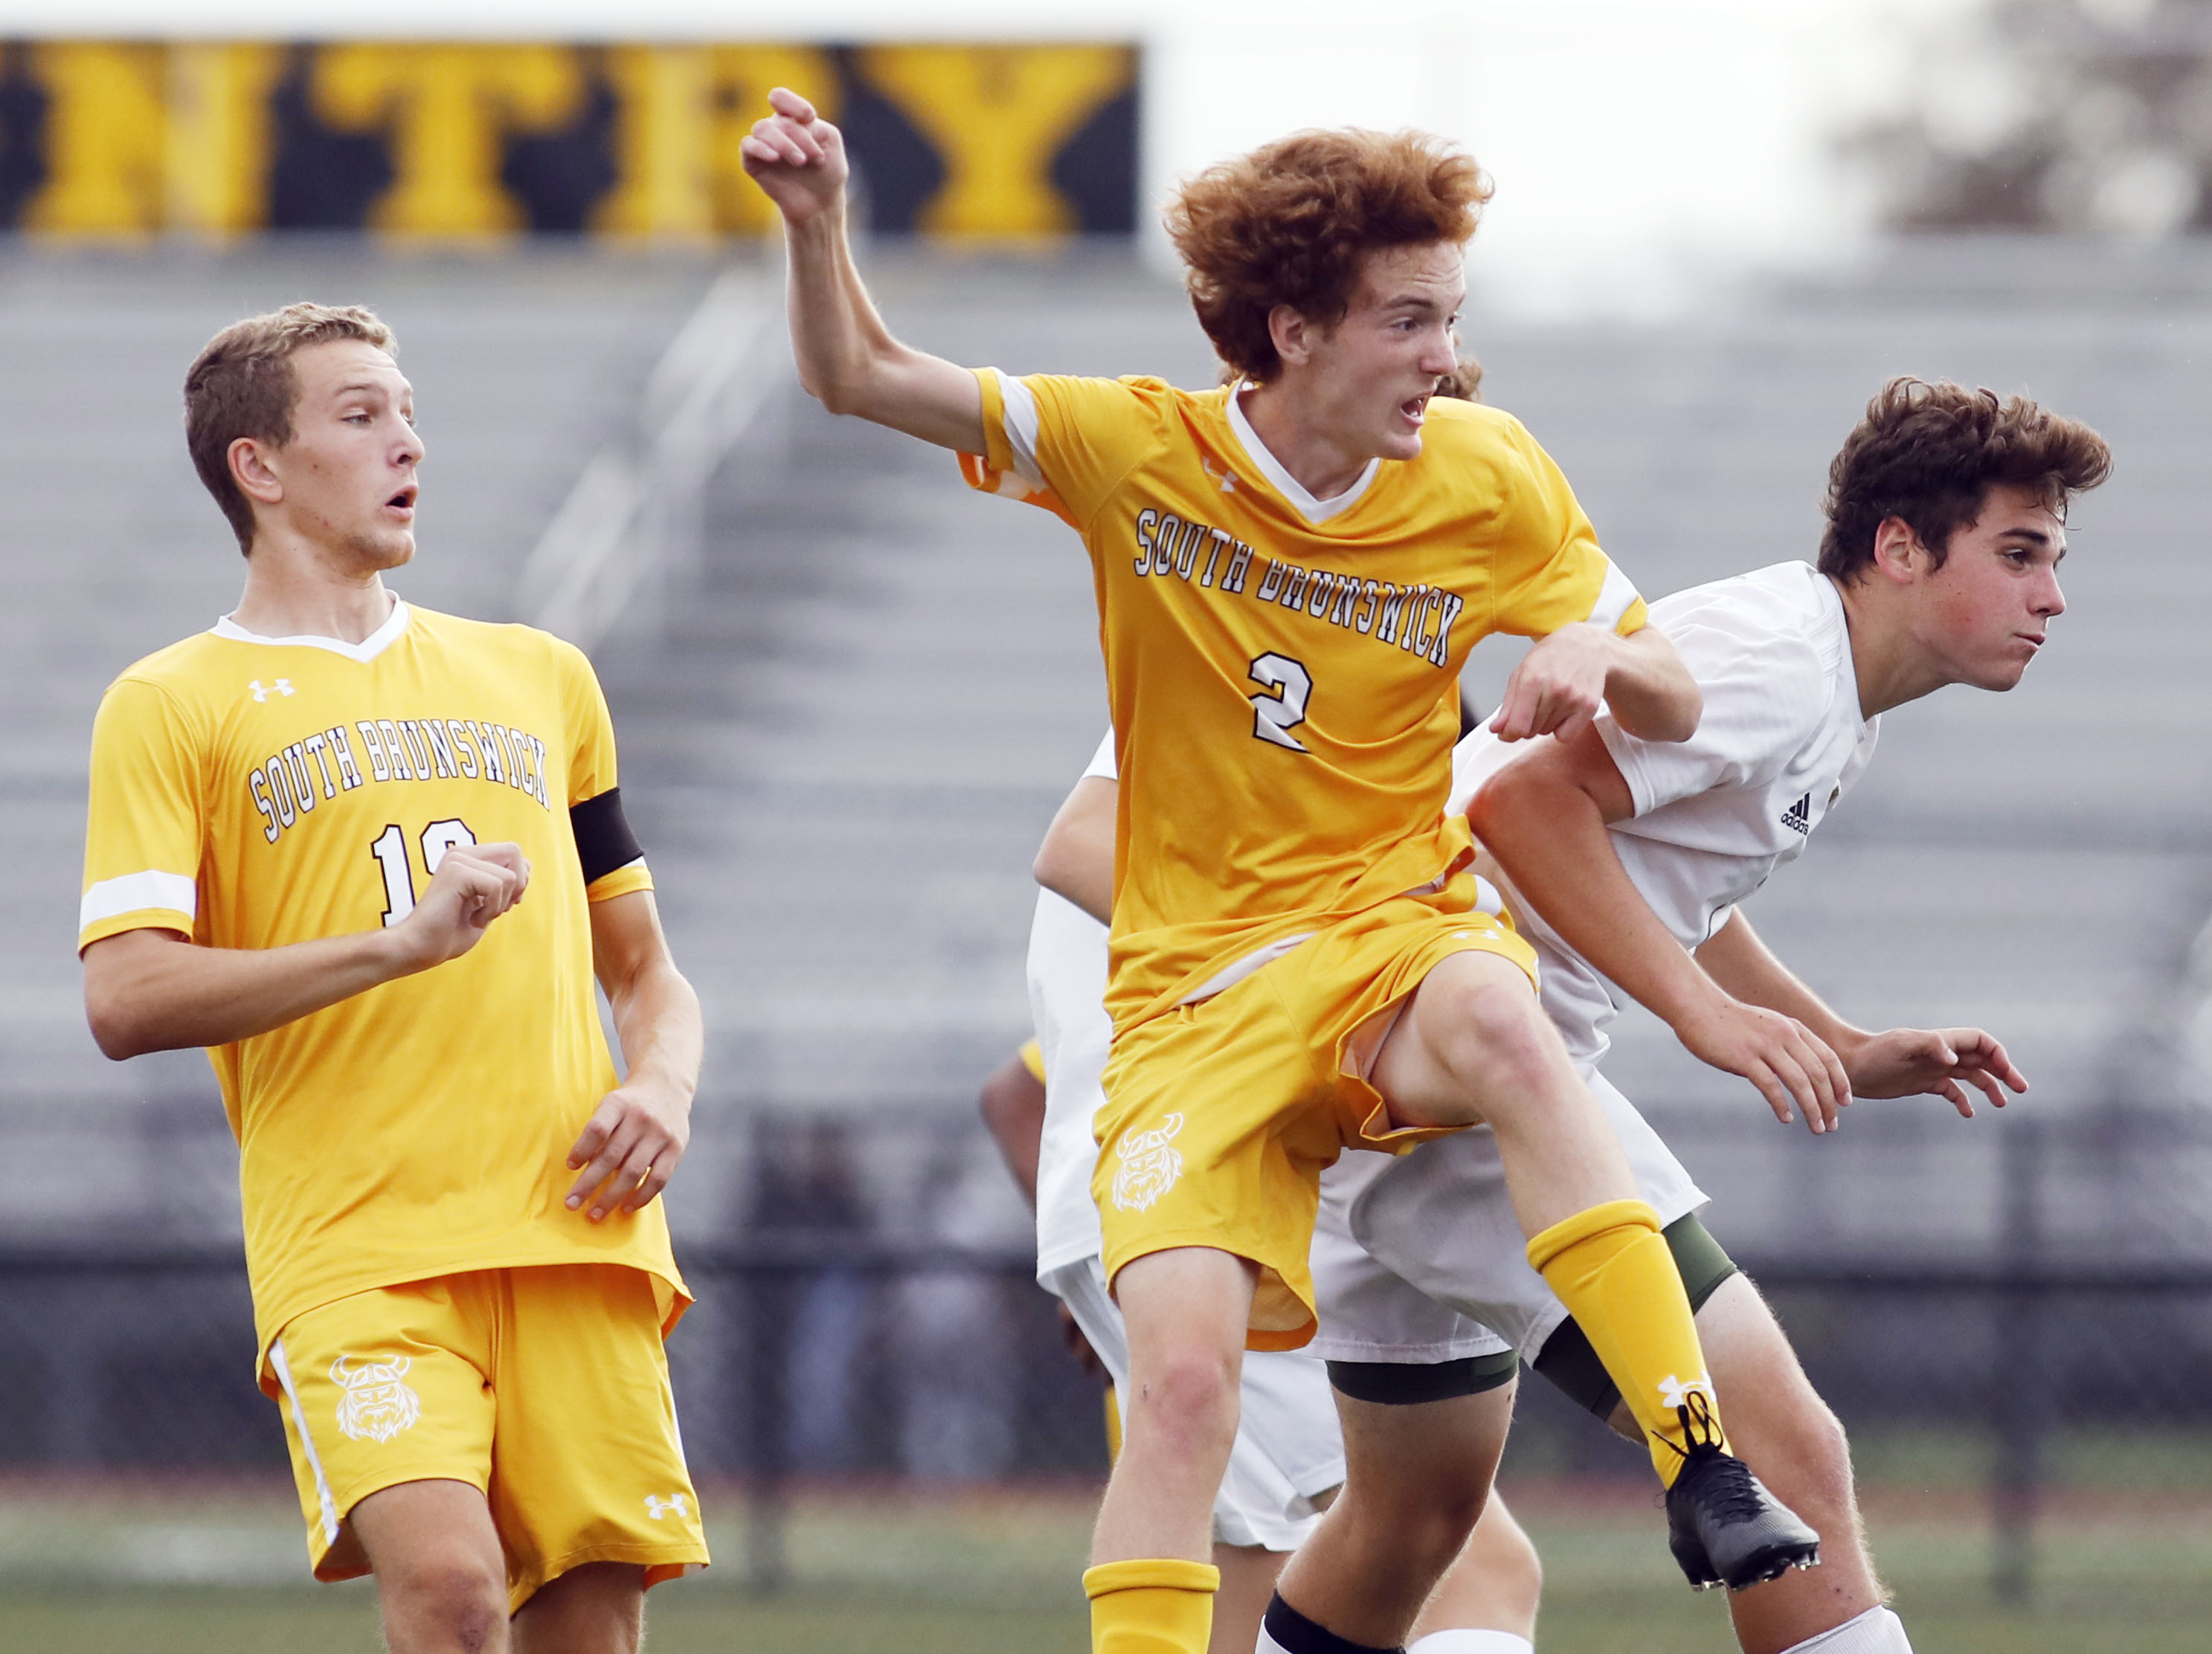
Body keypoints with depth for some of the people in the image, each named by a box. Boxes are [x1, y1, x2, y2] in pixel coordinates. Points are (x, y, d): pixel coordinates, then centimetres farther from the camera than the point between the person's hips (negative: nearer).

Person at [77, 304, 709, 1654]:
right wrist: (400, 944, -15)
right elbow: (127, 1001, -7)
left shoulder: (538, 676, 23)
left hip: (576, 1235, 4)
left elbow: (643, 967, 29)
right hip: (355, 1245, -4)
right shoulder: (173, 707, 7)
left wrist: (662, 1092, 5)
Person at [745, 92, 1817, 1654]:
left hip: (1398, 937, 0)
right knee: (1184, 1371, -20)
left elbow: (1674, 704, 6)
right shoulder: (1141, 453, -5)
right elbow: (860, 378, -1)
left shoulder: (1491, 483, -2)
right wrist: (818, 223, -22)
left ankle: (1703, 1465, -40)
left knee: (1497, 1017, -38)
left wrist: (1598, 657, -19)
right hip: (1196, 991, 0)